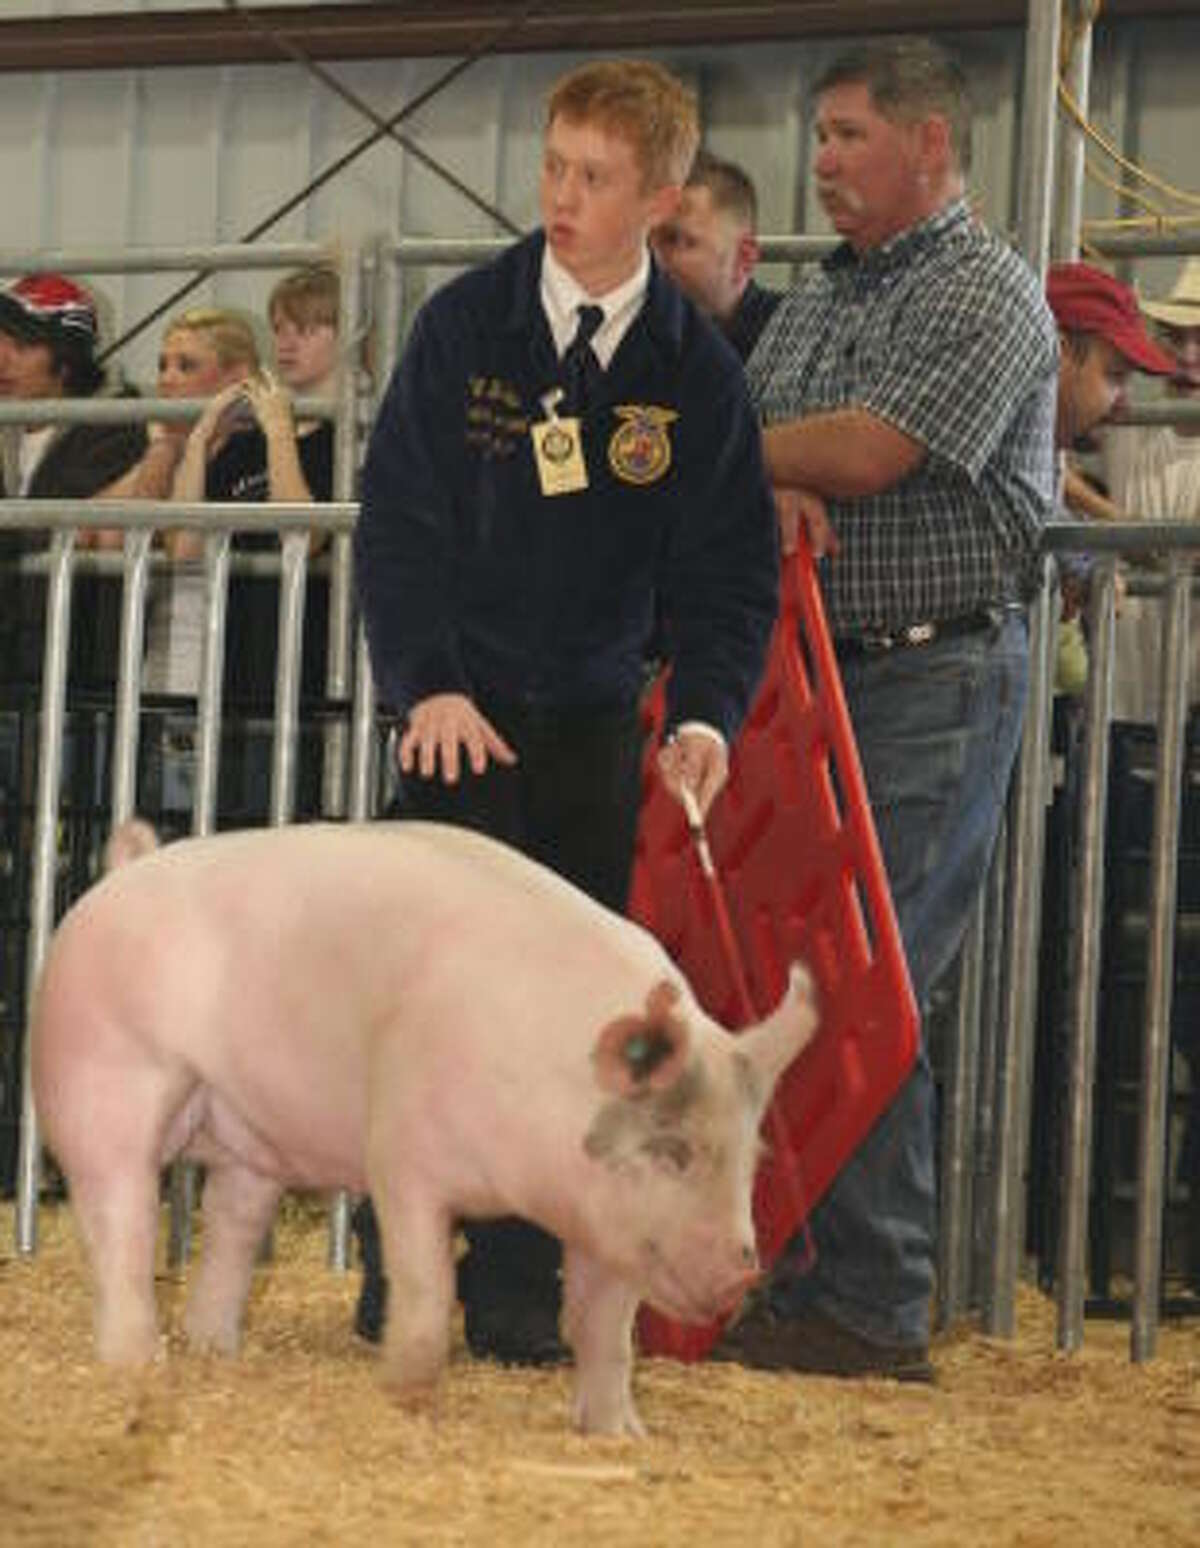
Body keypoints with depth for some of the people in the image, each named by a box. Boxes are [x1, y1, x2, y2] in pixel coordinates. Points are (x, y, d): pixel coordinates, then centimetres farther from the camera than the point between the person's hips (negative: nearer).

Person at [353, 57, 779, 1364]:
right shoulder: (465, 326, -3)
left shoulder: (696, 375, 1)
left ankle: (515, 1291, 10)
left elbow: (731, 572, 4)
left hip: (594, 728, 2)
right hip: (459, 717, -2)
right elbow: (396, 516, -3)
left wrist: (706, 715, -12)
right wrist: (428, 684, -14)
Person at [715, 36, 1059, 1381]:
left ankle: (872, 1308, -6)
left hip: (935, 678, -8)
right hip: (816, 672, 8)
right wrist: (772, 491, -13)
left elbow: (869, 452, -17)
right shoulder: (816, 299, 20)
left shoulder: (986, 295, -6)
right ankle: (799, 1270, 12)